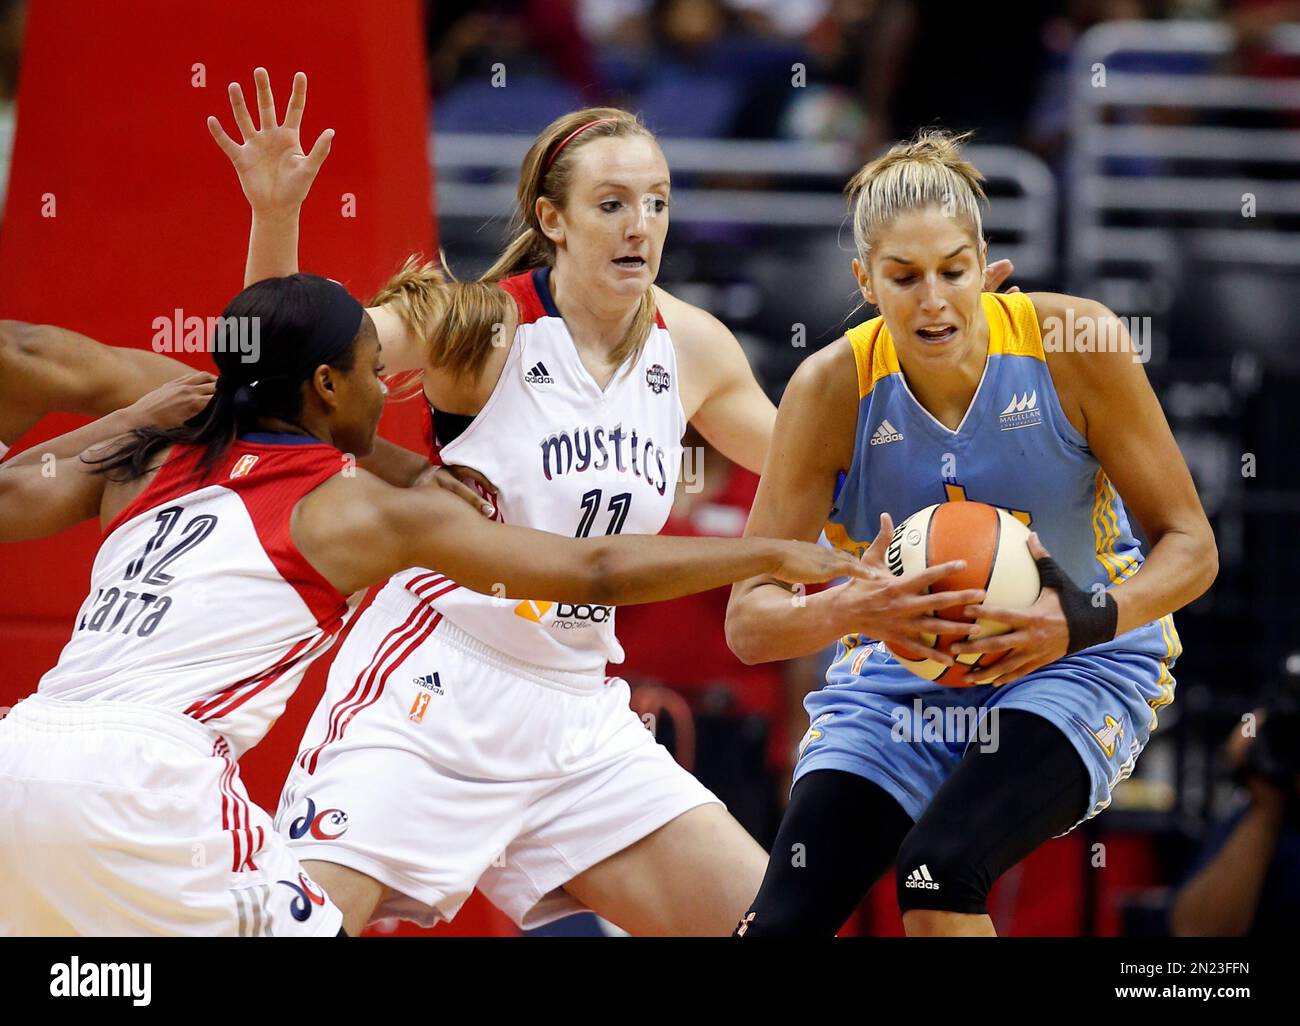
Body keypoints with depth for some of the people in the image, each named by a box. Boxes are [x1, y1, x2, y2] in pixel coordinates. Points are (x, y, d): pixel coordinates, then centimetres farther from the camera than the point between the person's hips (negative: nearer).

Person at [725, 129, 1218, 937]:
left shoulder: (1074, 345, -19)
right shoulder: (833, 387, -16)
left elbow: (1190, 545, -12)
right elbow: (748, 620, -16)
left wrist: (1092, 619, -32)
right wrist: (852, 610, -38)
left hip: (1075, 669, -2)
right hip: (897, 680, 2)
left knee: (940, 871, -29)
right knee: (781, 925, -11)